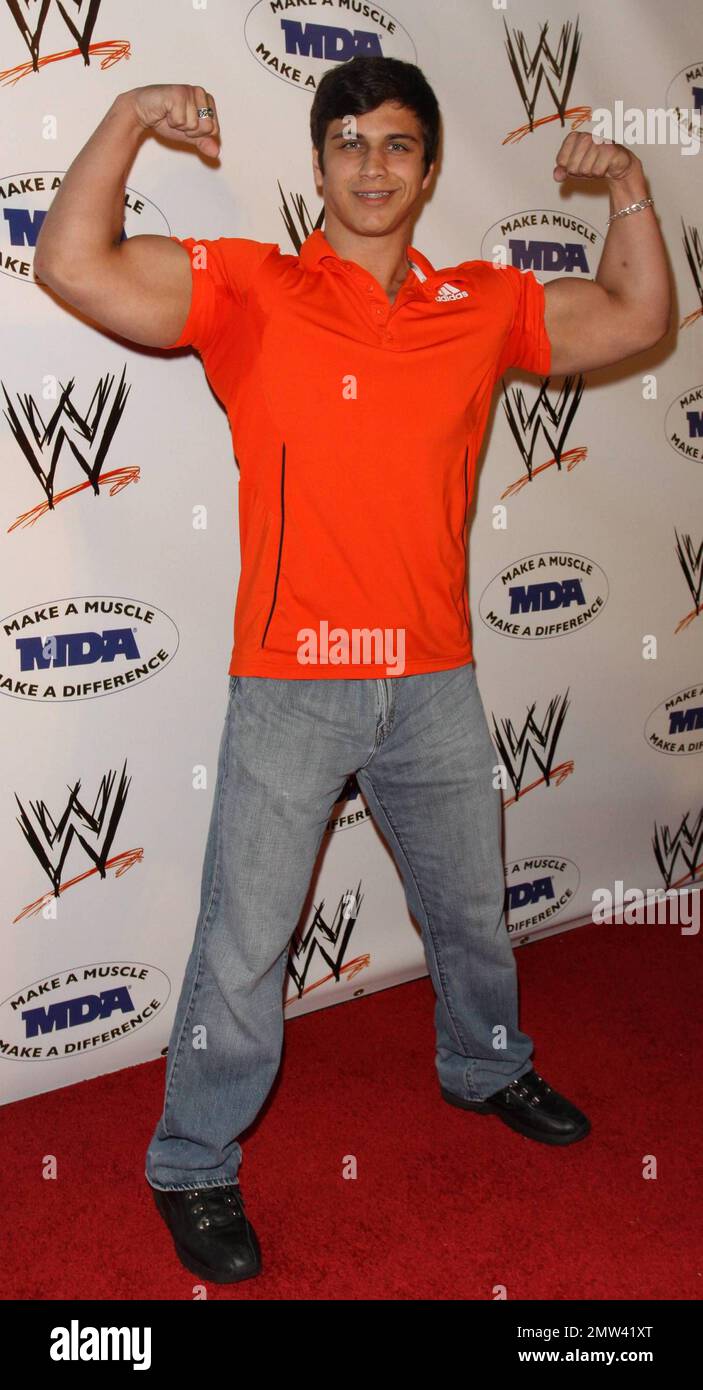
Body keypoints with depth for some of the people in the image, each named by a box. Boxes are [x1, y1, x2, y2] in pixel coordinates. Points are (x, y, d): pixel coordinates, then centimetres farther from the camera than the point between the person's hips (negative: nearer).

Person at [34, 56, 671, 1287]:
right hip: (291, 685, -4)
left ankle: (485, 1067, 51)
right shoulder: (252, 289, -4)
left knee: (471, 909, 23)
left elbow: (637, 318, 16)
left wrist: (627, 188, 8)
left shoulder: (483, 306, 8)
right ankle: (194, 1167, 26)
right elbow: (72, 266, -14)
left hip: (434, 680, 4)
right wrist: (128, 117, -16)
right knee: (245, 941, 4)